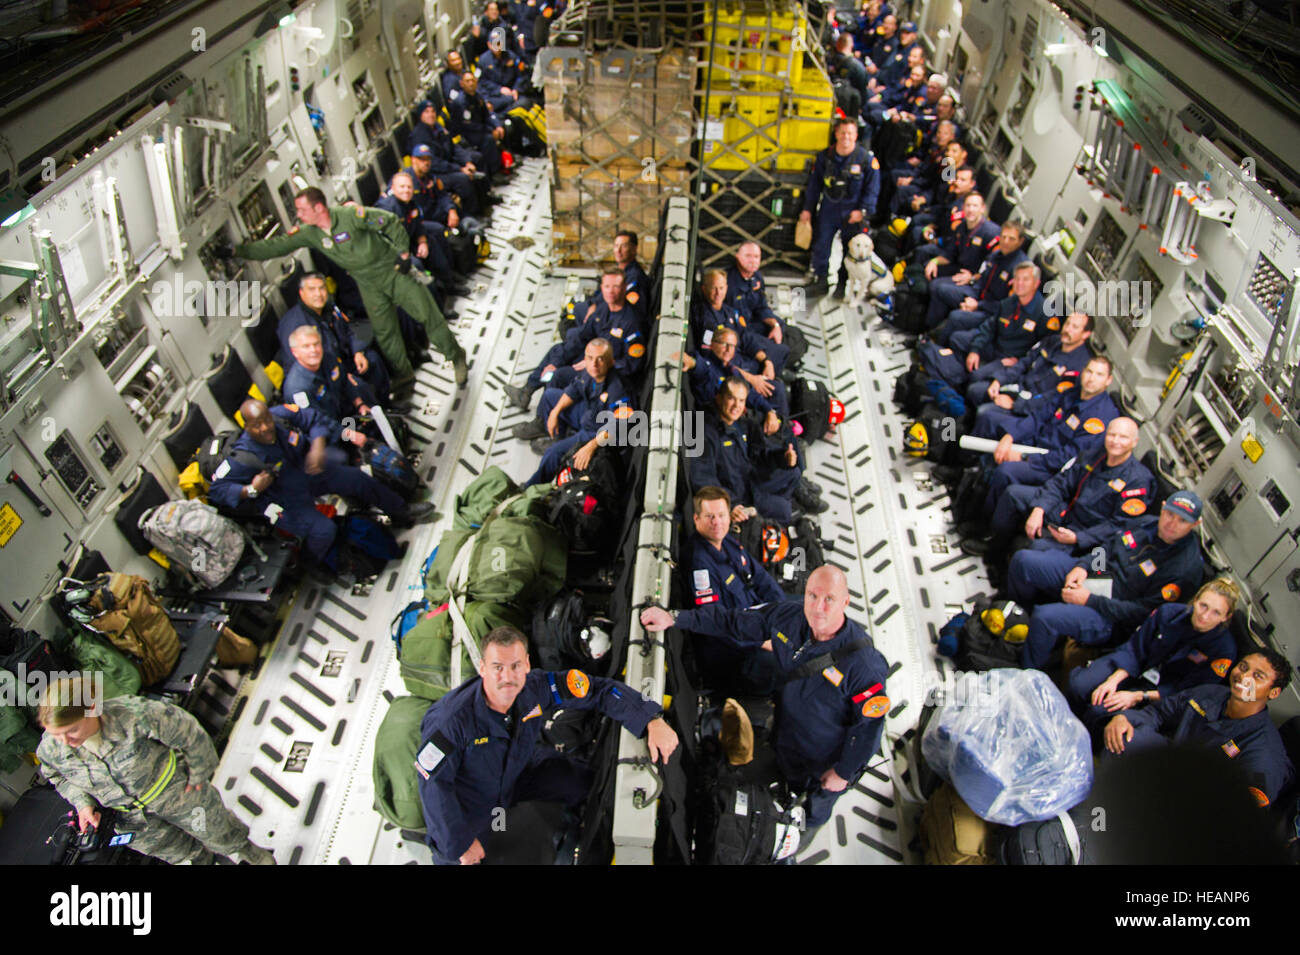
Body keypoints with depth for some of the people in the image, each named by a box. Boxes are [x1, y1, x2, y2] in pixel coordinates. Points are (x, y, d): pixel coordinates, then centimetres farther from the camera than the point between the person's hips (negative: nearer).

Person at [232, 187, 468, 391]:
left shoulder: (350, 214, -24)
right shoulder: (307, 232, -8)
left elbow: (390, 222, -17)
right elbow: (276, 246, -4)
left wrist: (403, 252, -15)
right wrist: (238, 250, -9)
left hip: (393, 270, -5)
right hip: (368, 284, 5)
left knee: (426, 313, -3)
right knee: (384, 331, 7)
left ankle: (456, 356, 14)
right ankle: (403, 375, 23)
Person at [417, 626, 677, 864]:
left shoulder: (536, 687, -27)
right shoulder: (451, 719, -36)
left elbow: (600, 689, -21)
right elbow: (434, 784, -25)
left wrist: (653, 721, -31)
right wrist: (461, 843, -19)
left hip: (522, 769, 3)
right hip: (470, 798, -2)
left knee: (586, 785, -9)